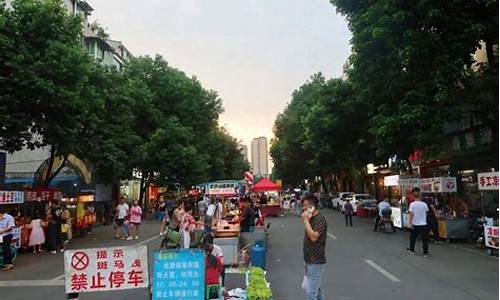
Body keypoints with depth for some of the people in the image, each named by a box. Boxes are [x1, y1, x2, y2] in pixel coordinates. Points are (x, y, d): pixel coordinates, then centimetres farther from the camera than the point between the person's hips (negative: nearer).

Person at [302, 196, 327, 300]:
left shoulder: (320, 219, -18)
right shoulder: (311, 219, 11)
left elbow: (313, 237, -29)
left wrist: (306, 221, -23)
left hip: (315, 262, -10)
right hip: (310, 260, 10)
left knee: (311, 292, -6)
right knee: (316, 289, 18)